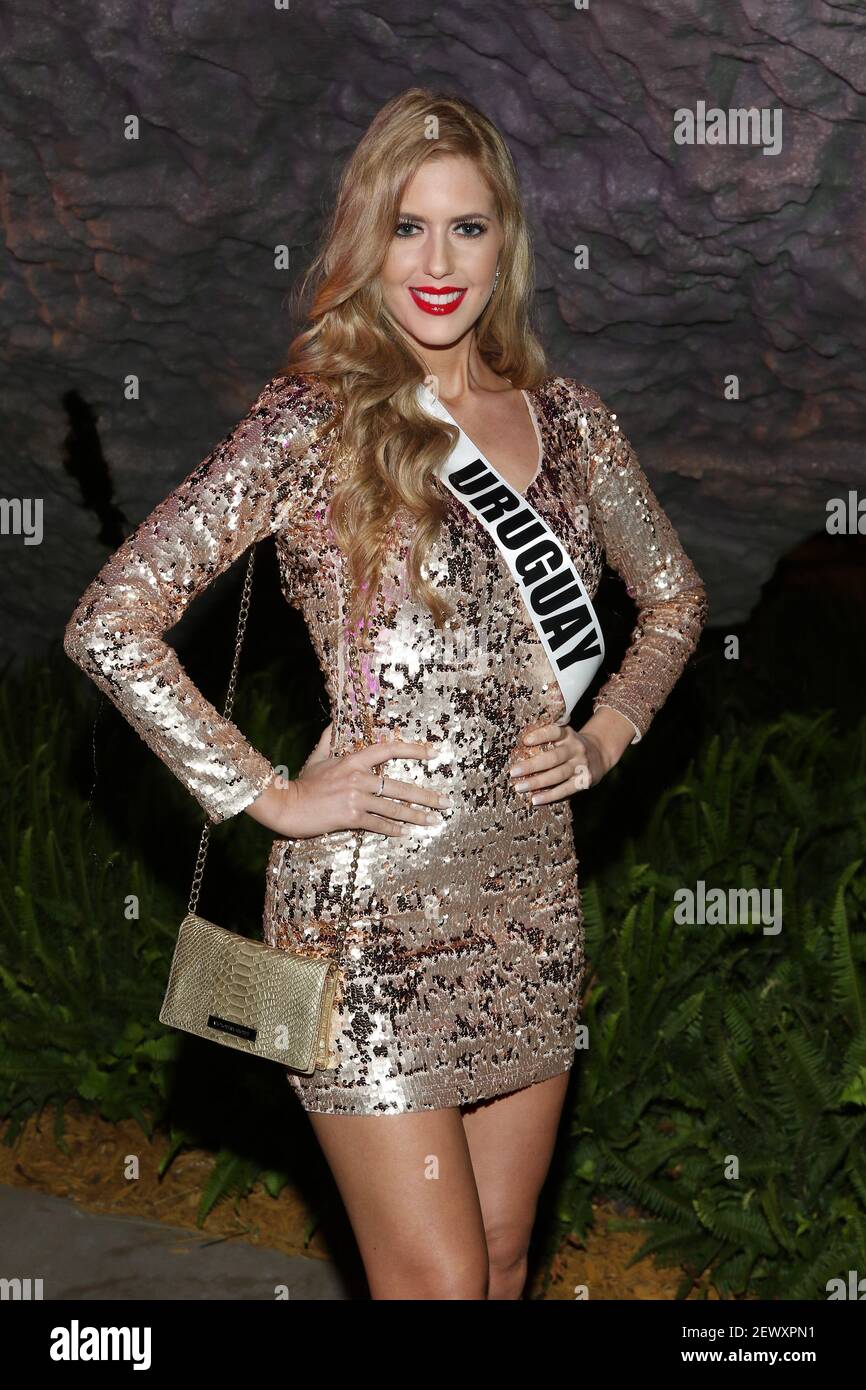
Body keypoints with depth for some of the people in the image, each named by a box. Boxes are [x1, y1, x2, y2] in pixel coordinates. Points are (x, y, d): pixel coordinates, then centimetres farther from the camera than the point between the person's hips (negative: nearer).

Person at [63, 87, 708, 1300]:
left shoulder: (567, 420, 5)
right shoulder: (312, 423, -9)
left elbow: (674, 594, 21)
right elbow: (110, 625, -12)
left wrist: (605, 736, 6)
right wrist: (270, 796, -12)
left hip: (531, 900, 5)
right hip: (370, 904, -5)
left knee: (503, 1259, 15)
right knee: (438, 1279, 0)